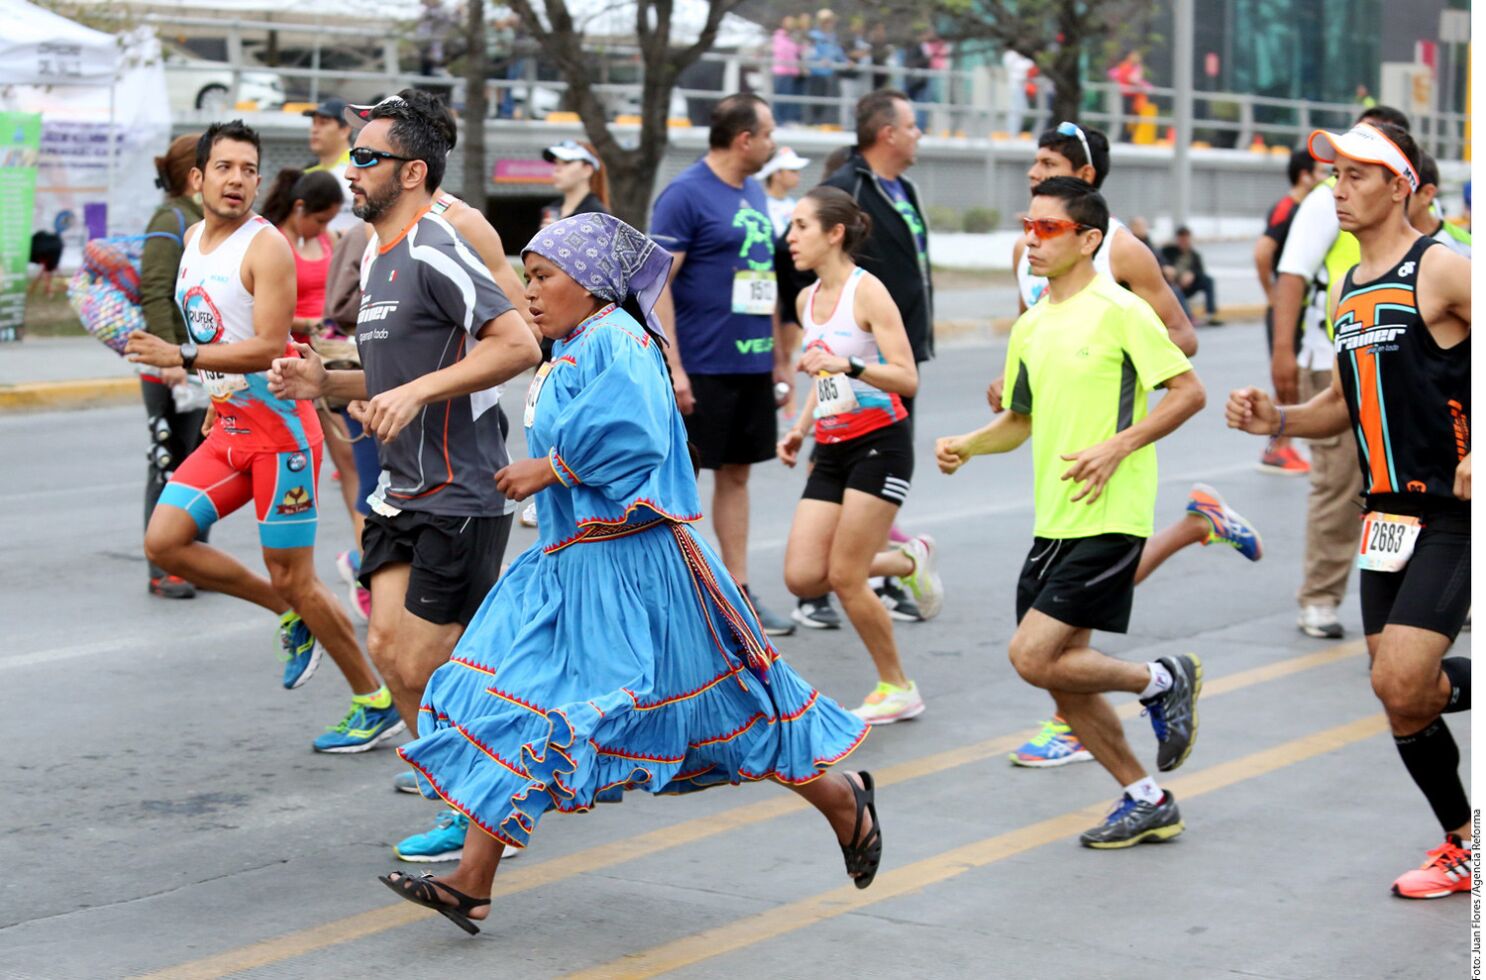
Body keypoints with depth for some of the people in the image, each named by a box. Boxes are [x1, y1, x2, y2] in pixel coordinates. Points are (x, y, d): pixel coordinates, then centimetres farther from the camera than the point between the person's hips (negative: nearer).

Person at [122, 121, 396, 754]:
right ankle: (292, 618, 14)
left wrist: (181, 357, -27)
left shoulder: (266, 247, -15)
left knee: (294, 579, -4)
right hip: (228, 425, 8)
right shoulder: (193, 239, 11)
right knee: (164, 542, -4)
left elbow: (268, 348, -23)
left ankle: (376, 704, 11)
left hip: (280, 427, -8)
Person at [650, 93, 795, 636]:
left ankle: (739, 592, 18)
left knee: (736, 474, 12)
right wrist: (672, 367, -19)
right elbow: (656, 283, -15)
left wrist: (778, 352, 17)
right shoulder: (685, 194, -12)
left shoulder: (754, 192, 13)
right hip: (700, 367, -8)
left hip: (752, 365, 8)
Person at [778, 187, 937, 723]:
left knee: (845, 578, -8)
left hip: (880, 443, -7)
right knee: (802, 577, -3)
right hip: (832, 450, 7)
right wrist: (801, 428, 12)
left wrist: (849, 365, -33)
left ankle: (897, 689, 11)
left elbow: (907, 379, -19)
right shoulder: (807, 299, 10)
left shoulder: (867, 291, -13)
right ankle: (907, 562, 22)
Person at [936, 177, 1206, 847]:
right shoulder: (1030, 326, 13)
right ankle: (1147, 801, 22)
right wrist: (966, 445, 5)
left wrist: (1117, 446, -20)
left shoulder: (1118, 311, -9)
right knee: (1063, 681, 8)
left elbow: (1189, 392, -10)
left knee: (1033, 657, -16)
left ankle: (1162, 680, 7)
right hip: (1051, 524, 8)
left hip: (1107, 522, -8)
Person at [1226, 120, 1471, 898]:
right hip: (1388, 513, 8)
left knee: (1401, 685, -15)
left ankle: (1462, 847, 6)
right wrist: (1277, 419, 5)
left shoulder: (1441, 271, -11)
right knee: (1401, 690, 8)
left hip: (1452, 513, -8)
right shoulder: (1347, 288, 14)